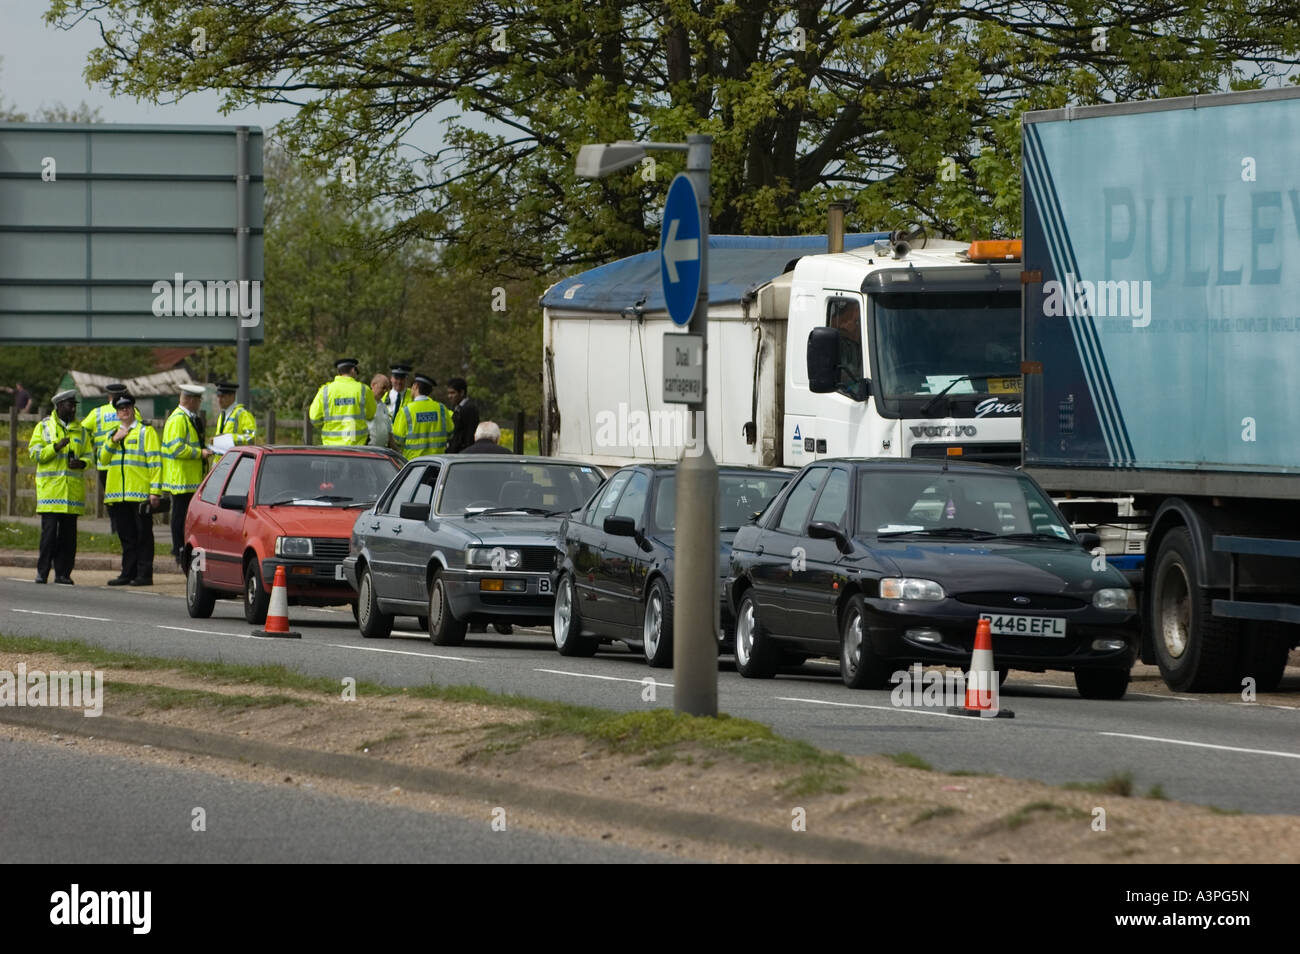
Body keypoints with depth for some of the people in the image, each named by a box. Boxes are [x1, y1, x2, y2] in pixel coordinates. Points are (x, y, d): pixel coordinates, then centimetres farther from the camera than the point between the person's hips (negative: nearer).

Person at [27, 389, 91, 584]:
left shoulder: (80, 430, 14)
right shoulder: (44, 427, 6)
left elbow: (88, 455, 14)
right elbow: (35, 453, -2)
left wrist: (81, 463, -8)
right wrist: (56, 447, -16)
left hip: (73, 488, 3)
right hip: (50, 487, -3)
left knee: (68, 534, 2)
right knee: (49, 531, -8)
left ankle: (63, 573, 5)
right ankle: (42, 572, -3)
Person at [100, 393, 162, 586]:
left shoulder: (146, 431, 2)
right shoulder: (113, 435, 21)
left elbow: (155, 462, -3)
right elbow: (103, 459, 11)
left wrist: (155, 490, -12)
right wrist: (114, 440, -4)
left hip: (140, 494, -5)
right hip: (118, 495, 6)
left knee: (143, 535, -4)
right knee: (126, 537, 8)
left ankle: (144, 575, -3)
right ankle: (128, 573, 11)